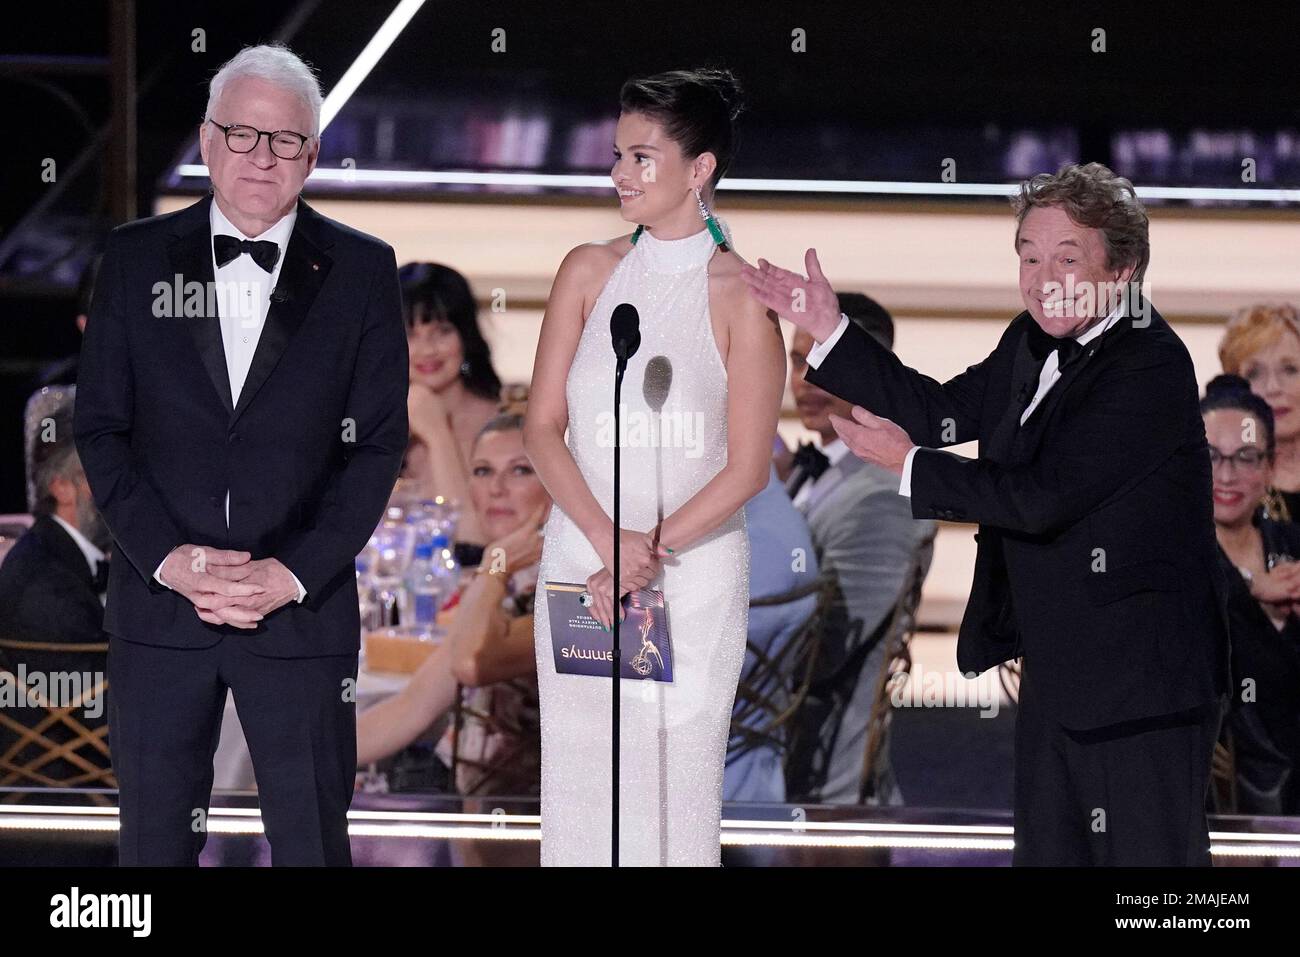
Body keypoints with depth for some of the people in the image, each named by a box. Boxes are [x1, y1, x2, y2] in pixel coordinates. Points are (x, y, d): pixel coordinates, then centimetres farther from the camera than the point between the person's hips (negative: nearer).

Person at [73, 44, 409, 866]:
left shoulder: (361, 271, 2)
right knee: (154, 837, 7)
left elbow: (377, 442, -1)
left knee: (312, 840, 3)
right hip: (159, 604, 1)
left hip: (303, 606, -1)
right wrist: (169, 557, -10)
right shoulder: (137, 259, 5)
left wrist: (296, 573, -11)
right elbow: (101, 428, 3)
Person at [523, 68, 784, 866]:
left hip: (695, 571, -3)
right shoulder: (590, 272, 5)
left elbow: (748, 468, -7)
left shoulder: (740, 295, -5)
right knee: (579, 786, 4)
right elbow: (544, 426, 2)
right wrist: (609, 543, -12)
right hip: (578, 558, 3)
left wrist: (650, 553, -15)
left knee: (674, 790, -3)